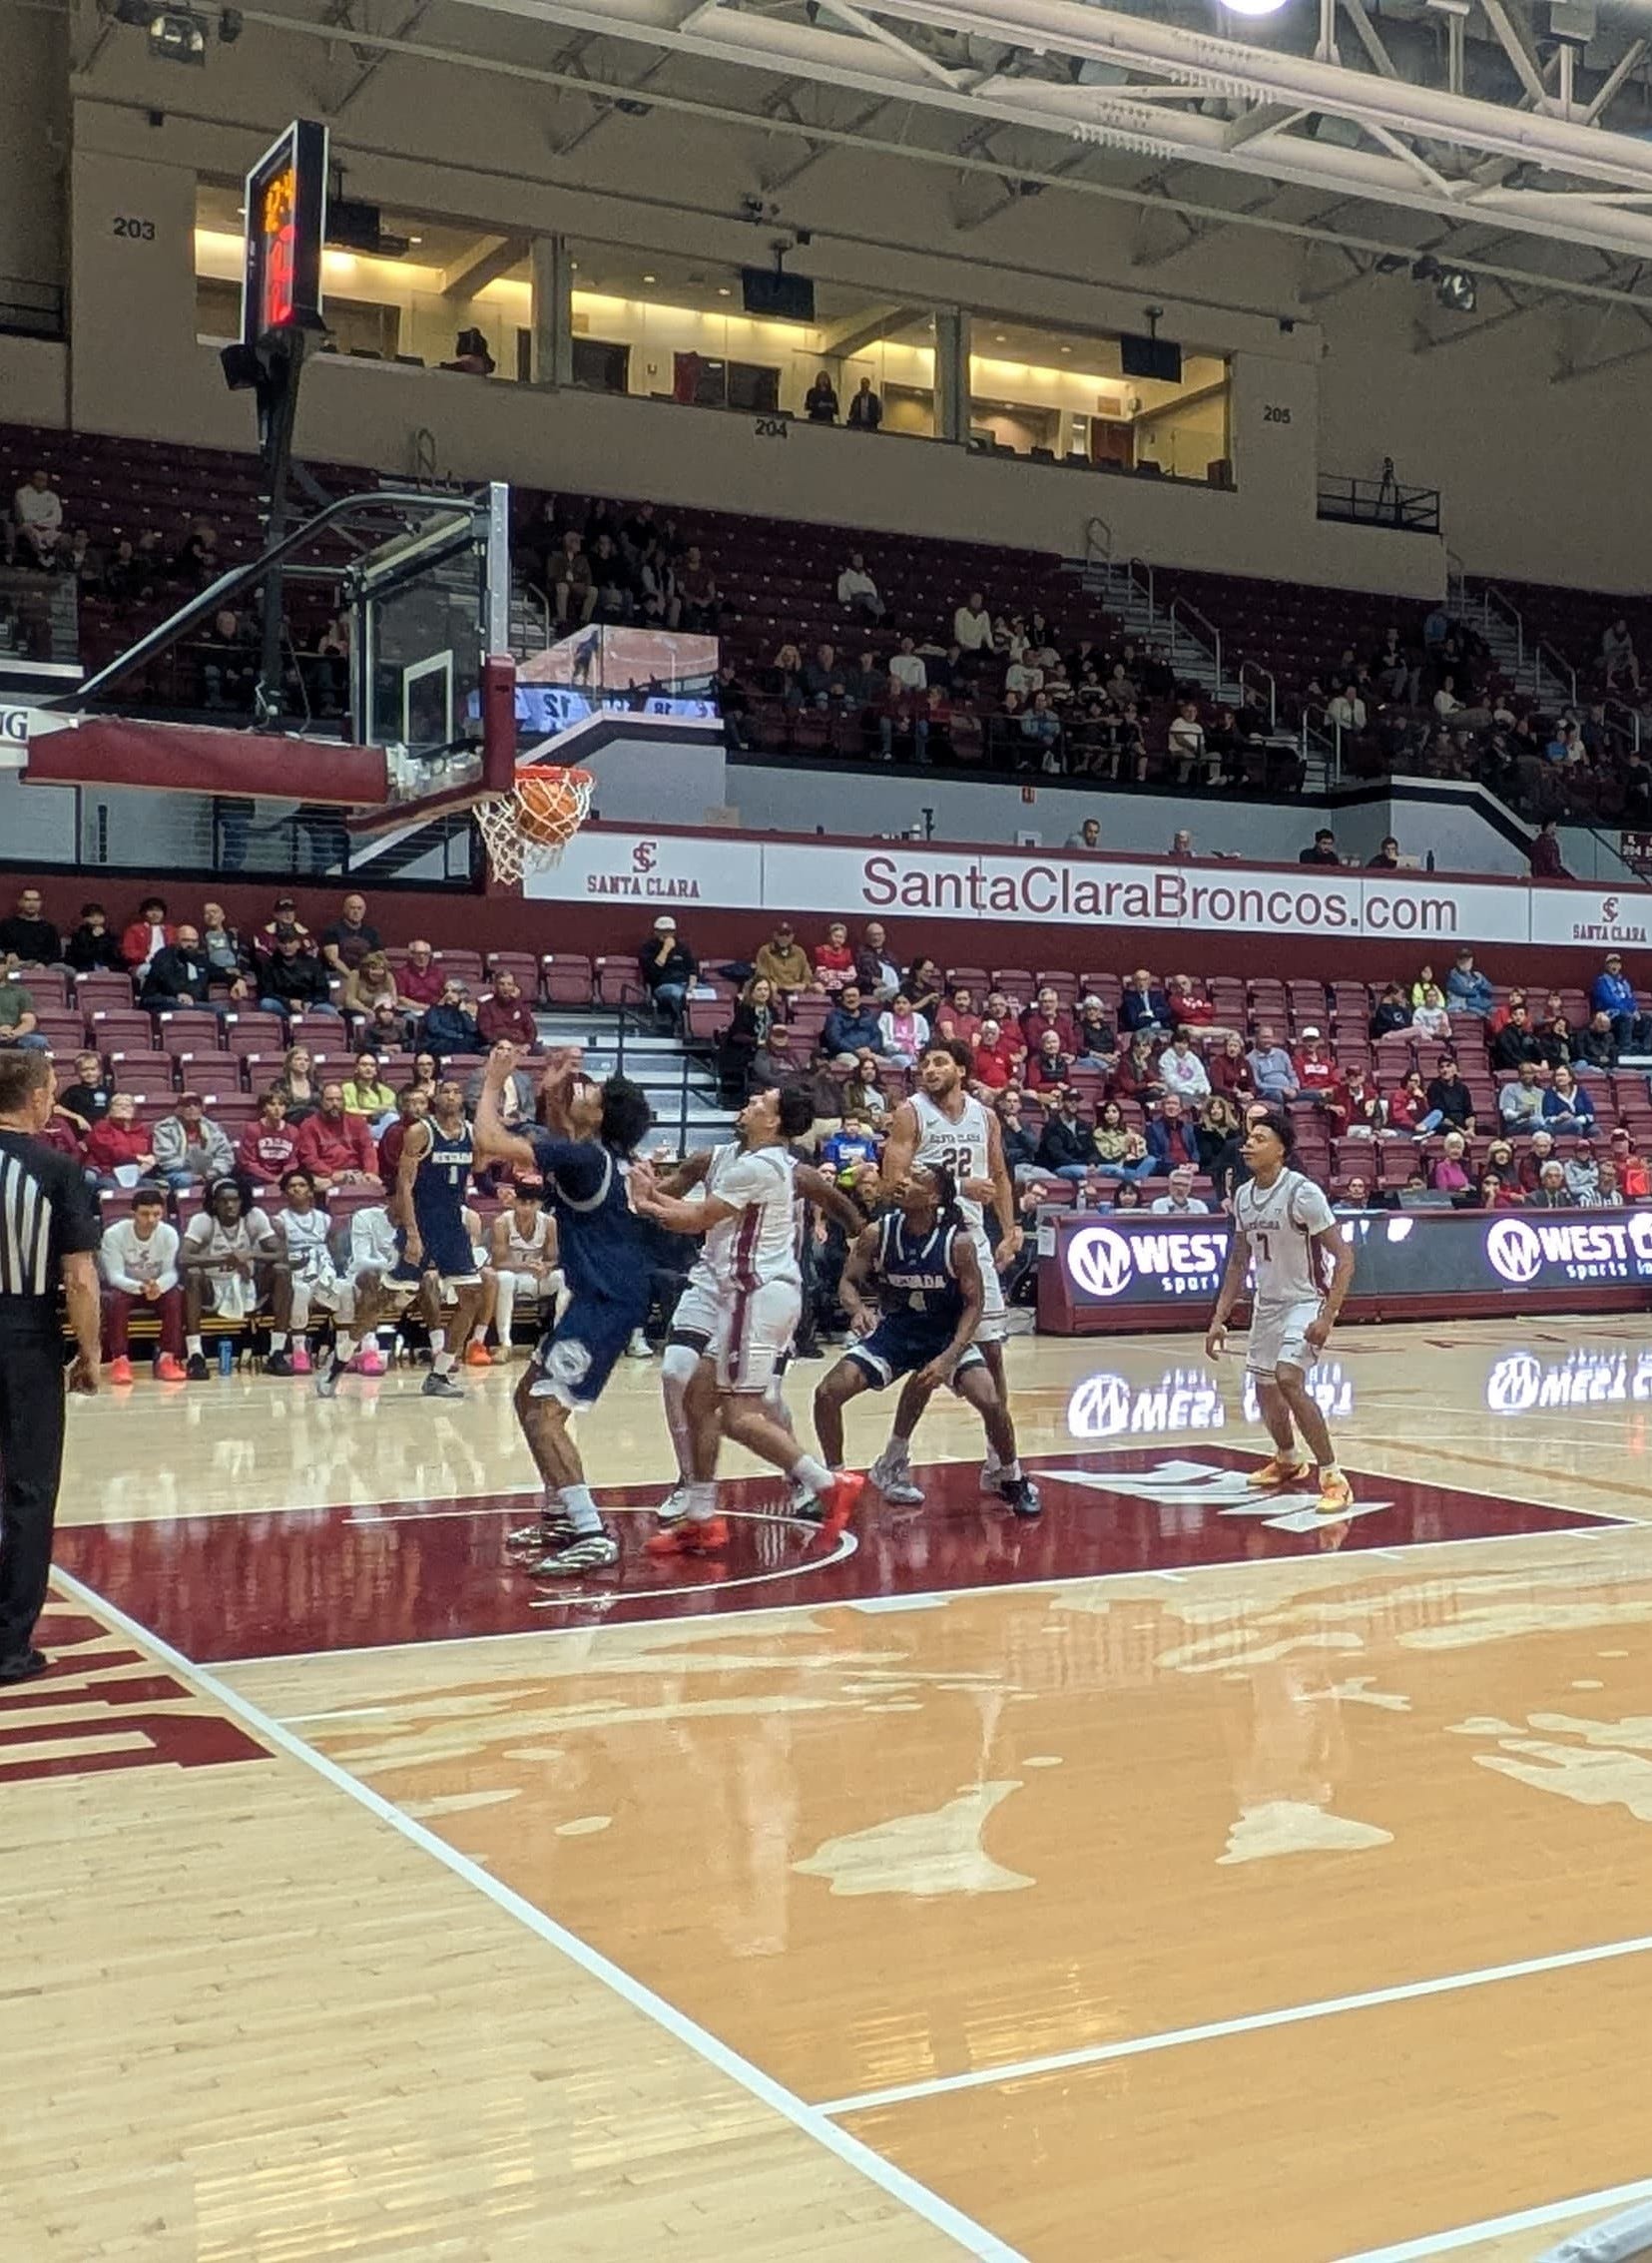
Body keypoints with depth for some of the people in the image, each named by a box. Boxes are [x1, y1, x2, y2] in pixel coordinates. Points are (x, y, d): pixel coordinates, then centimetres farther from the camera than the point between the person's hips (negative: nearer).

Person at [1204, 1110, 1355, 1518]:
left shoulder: (1303, 1193, -20)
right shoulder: (1242, 1196, 2)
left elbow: (1344, 1257, -20)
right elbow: (1238, 1262, 13)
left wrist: (1327, 1318, -27)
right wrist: (1219, 1319, 8)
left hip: (1305, 1303, -8)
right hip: (1267, 1303, 8)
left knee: (1288, 1378, -27)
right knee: (1264, 1388, 18)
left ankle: (1333, 1478, -19)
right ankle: (1288, 1460, 46)